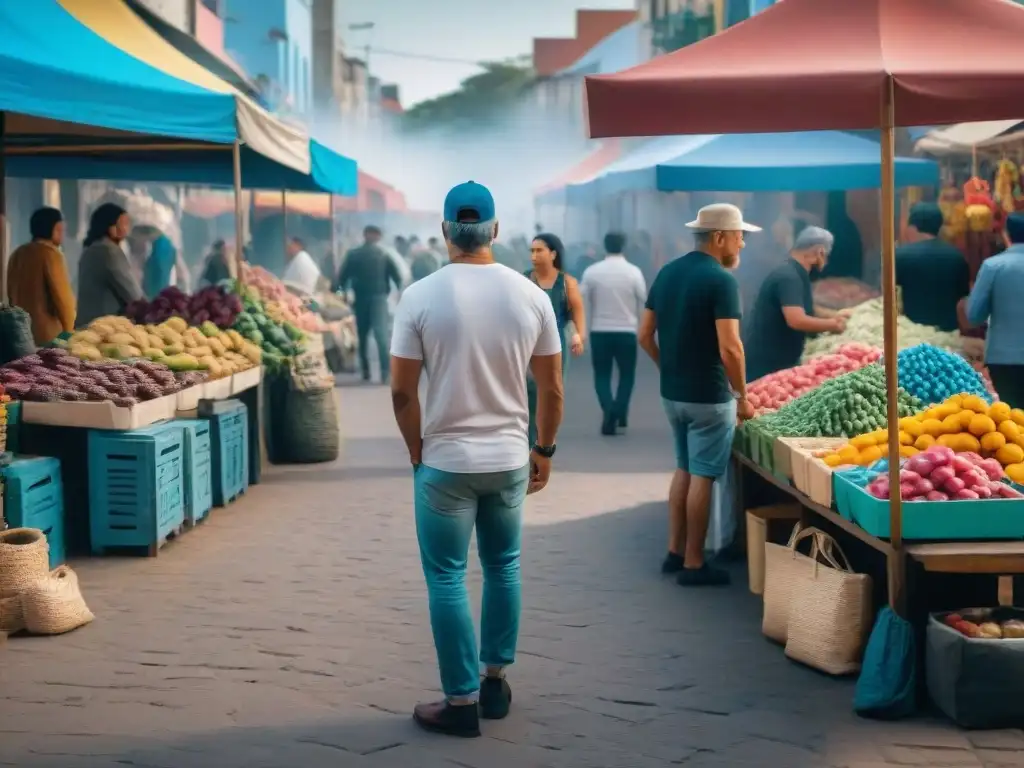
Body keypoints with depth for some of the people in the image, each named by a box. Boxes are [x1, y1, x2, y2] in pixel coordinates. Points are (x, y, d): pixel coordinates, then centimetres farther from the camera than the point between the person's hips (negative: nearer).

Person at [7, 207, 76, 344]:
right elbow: (62, 295, -12)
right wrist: (69, 330, -2)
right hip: (47, 332, -8)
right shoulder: (51, 254, -11)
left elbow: (11, 292, 20)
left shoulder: (17, 254, 13)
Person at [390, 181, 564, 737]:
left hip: (445, 461, -3)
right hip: (509, 458, 3)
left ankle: (462, 702, 9)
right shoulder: (530, 295, -3)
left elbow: (402, 392, -9)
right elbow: (551, 388, 1)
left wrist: (417, 452, 5)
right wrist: (544, 450, 14)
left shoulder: (421, 296, -11)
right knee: (503, 567, 20)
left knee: (447, 578, 6)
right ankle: (495, 682, 28)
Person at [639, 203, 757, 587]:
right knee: (702, 476, 1)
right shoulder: (721, 280, -17)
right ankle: (693, 564, 7)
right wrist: (742, 396, -11)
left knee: (684, 468, 19)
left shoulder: (667, 273, 6)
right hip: (709, 397, -7)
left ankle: (674, 552, 23)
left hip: (672, 393, 7)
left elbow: (645, 335, 9)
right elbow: (729, 348, -22)